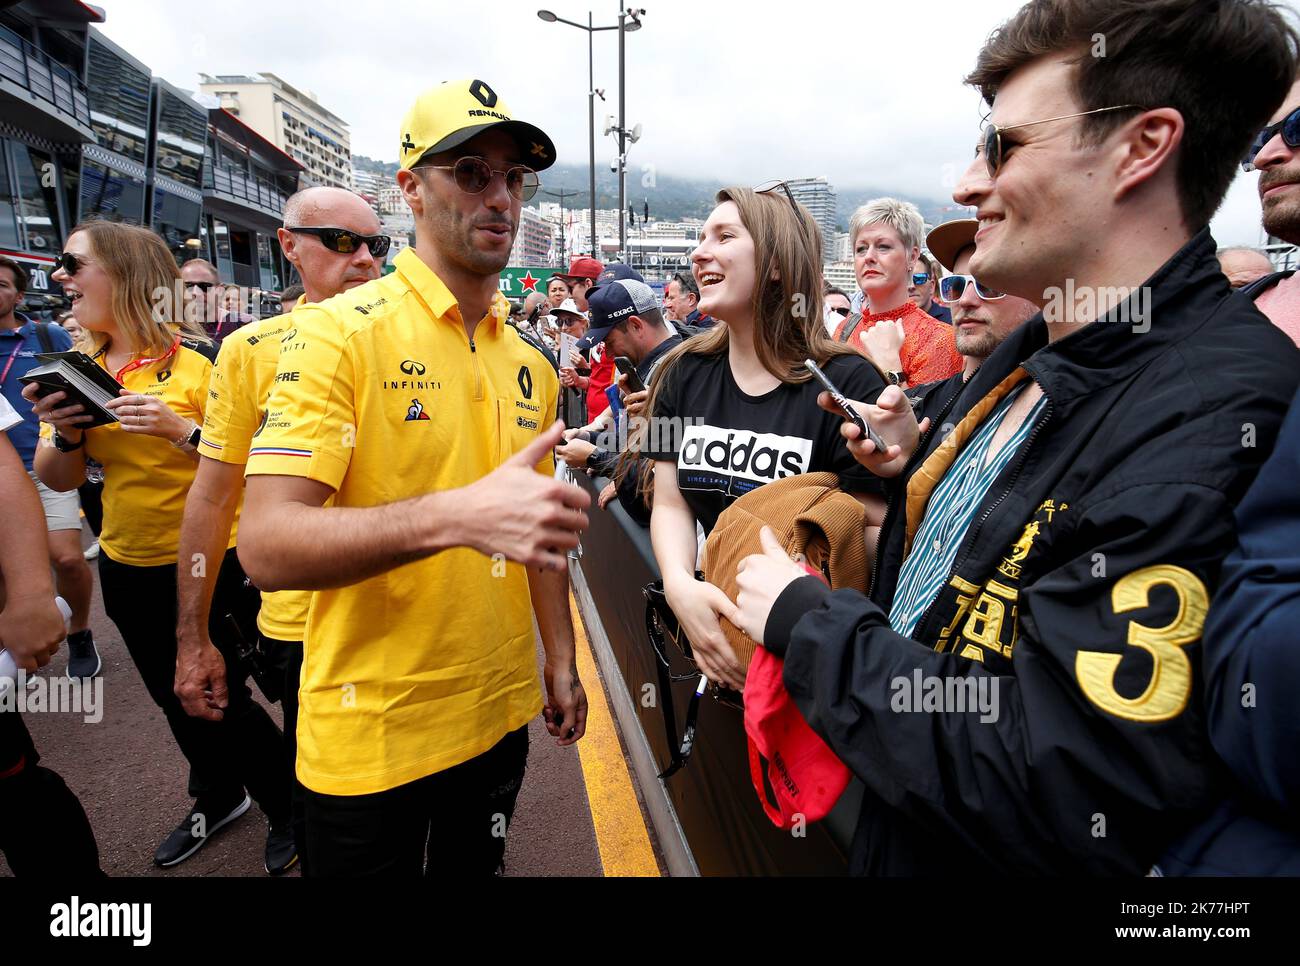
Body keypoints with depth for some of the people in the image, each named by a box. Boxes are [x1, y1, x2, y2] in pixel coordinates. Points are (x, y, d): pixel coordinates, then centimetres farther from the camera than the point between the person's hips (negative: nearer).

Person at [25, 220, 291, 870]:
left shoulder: (200, 359, -16)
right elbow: (56, 479, 6)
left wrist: (180, 429, -31)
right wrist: (65, 434, -14)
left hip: (212, 565, -7)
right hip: (127, 567, 7)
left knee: (223, 701, 4)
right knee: (177, 701, 21)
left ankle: (292, 811, 28)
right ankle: (219, 798, 45)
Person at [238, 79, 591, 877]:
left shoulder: (531, 364, 5)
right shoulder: (340, 333, -14)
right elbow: (267, 546, -23)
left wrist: (561, 662, 12)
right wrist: (458, 514, -37)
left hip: (500, 716, 6)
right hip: (369, 736, -5)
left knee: (474, 866, 24)